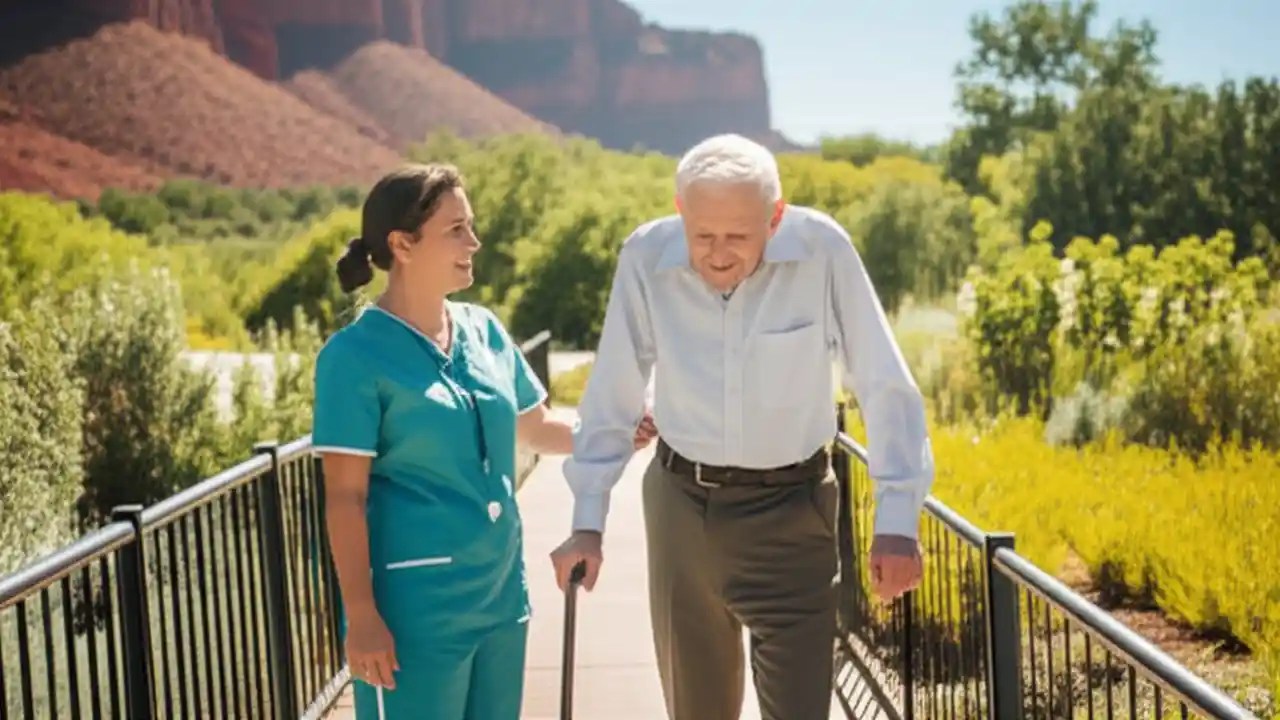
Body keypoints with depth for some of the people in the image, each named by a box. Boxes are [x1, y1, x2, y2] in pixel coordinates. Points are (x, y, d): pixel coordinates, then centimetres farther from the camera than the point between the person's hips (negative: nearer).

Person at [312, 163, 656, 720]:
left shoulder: (485, 330, 6)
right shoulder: (357, 354, -12)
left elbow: (535, 427, 19)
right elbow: (344, 497, -13)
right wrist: (361, 616, -17)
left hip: (499, 591, 7)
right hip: (416, 603, -6)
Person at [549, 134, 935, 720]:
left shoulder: (822, 250, -19)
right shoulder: (645, 258, -14)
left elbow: (885, 388, -13)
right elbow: (612, 399, -5)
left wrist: (896, 520, -16)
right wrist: (588, 521, -4)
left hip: (790, 506, -2)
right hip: (680, 502, 2)